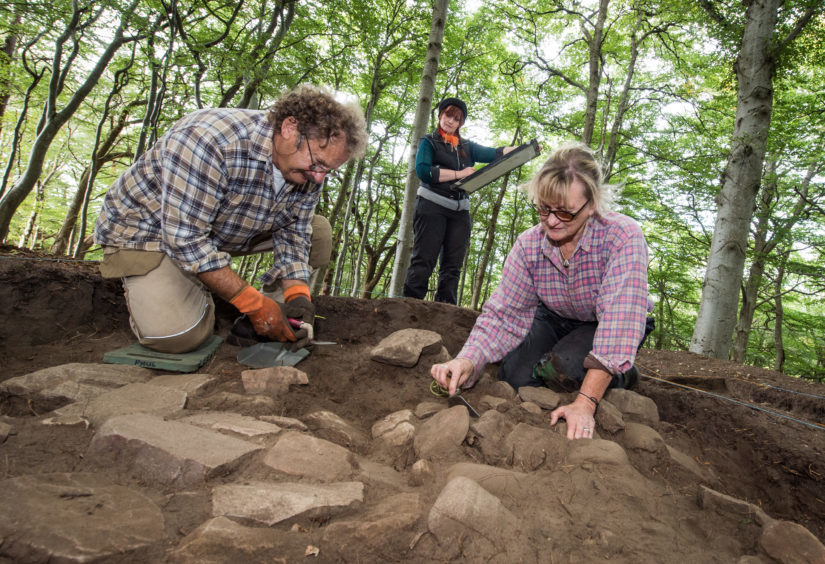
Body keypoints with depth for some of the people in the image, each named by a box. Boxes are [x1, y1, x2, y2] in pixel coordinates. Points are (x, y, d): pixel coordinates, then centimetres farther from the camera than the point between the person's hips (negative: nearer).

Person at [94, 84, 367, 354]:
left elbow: (292, 233, -6)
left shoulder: (309, 171, -14)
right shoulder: (208, 139, -37)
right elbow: (185, 239, -36)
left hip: (225, 231, 7)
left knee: (318, 230, -7)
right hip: (147, 226, -6)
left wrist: (297, 295, -23)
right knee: (180, 336, -27)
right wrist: (254, 304, -34)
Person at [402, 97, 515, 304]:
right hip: (432, 207, -5)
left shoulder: (467, 147, 21)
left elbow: (493, 153, 9)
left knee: (452, 267, -1)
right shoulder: (429, 142, 7)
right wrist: (459, 174, -11)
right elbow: (422, 170, -10)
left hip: (460, 212, 5)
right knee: (423, 261, -14)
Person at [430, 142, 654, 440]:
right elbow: (504, 313, -18)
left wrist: (585, 403, -47)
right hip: (555, 319, 4)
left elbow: (620, 317, -39)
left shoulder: (624, 237, -31)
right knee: (514, 377, -19)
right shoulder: (529, 244, -18)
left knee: (562, 368, -32)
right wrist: (467, 361, -39)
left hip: (605, 327, -4)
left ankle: (619, 376, 3)